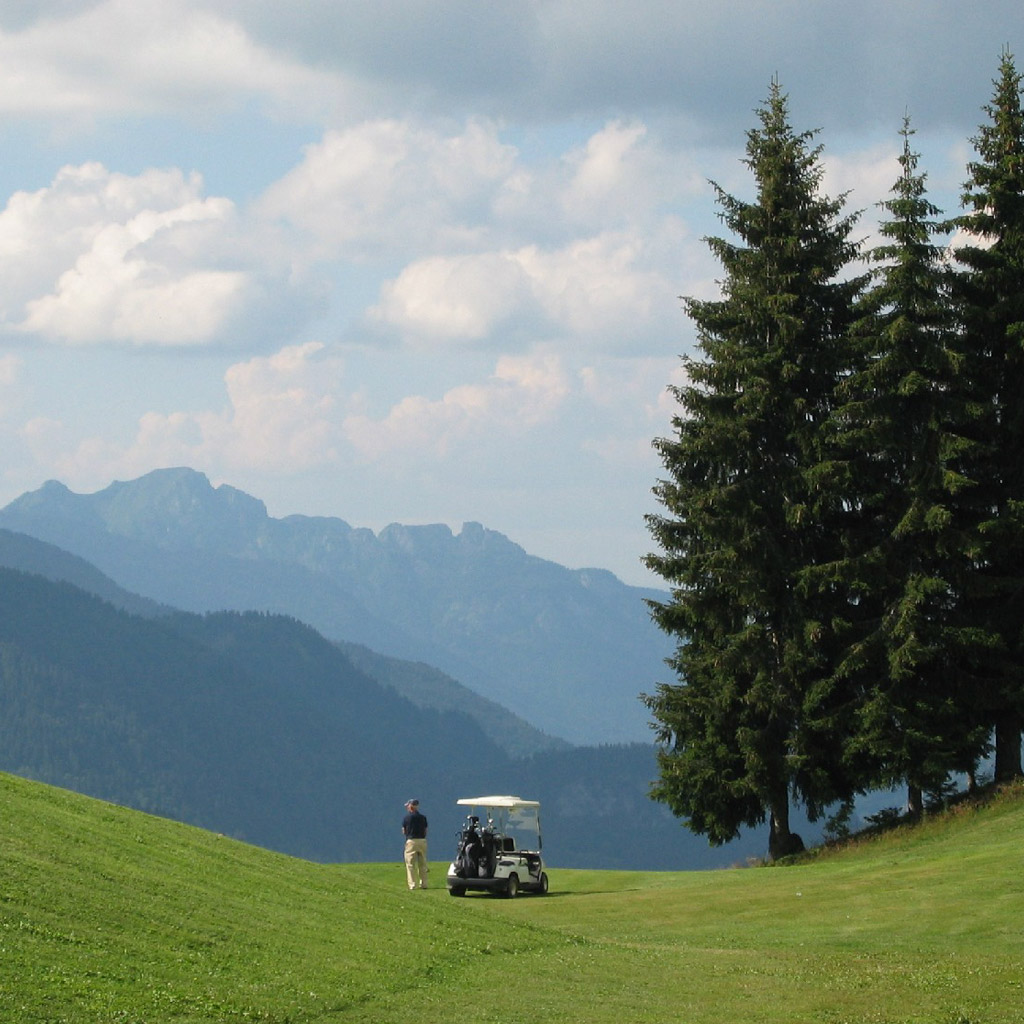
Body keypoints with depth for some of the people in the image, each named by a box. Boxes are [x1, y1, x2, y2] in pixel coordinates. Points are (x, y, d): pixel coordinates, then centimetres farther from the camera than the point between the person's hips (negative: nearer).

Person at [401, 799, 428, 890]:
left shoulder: (406, 817, -4)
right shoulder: (422, 818, 5)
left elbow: (404, 832, 2)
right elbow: (425, 831, 8)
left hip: (411, 841, -4)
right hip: (422, 841, 4)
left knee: (411, 864, -1)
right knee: (422, 864, 11)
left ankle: (412, 884, -6)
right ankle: (423, 883, 13)